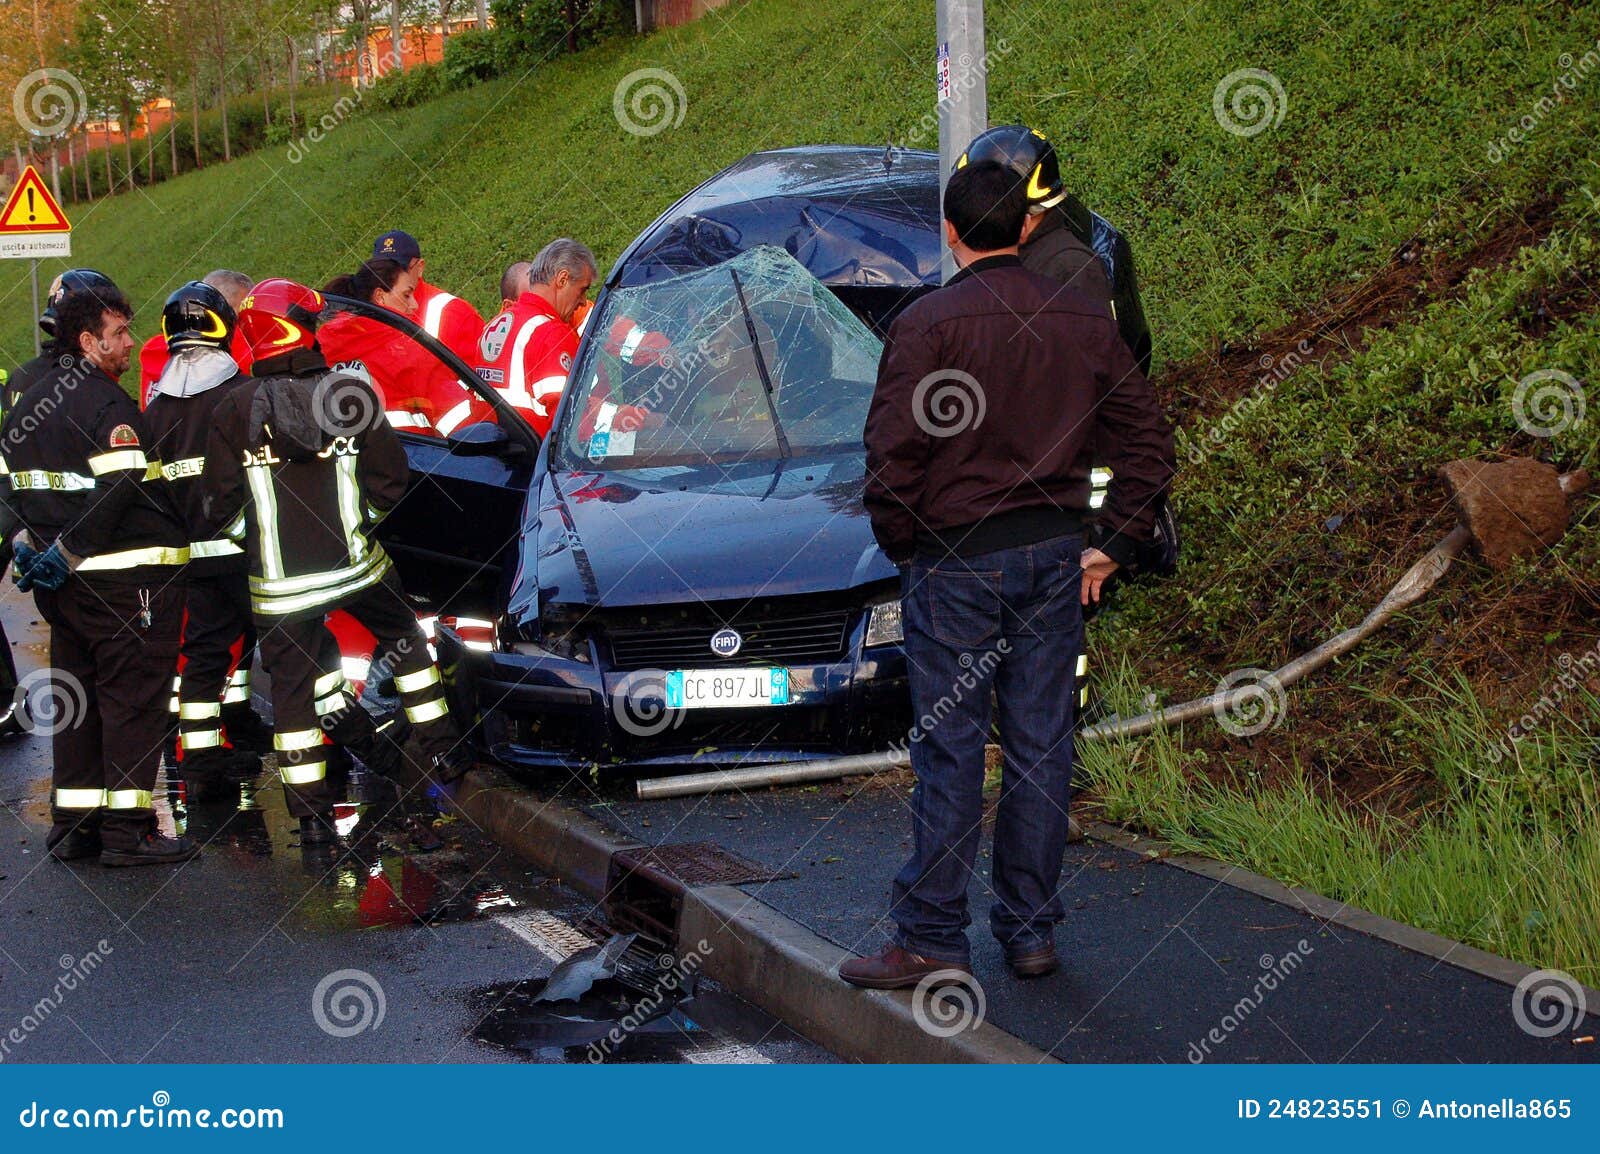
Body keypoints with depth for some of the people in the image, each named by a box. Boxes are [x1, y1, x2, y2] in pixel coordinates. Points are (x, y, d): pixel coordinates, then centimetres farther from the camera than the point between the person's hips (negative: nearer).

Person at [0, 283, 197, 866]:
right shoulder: (107, 403, -13)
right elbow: (119, 489, -24)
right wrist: (68, 552, -19)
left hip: (63, 579, 9)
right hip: (128, 576, -9)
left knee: (76, 700, 15)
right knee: (134, 699, -3)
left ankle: (73, 824, 19)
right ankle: (128, 829, -2)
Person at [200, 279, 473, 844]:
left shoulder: (237, 411, -7)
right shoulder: (353, 394, -4)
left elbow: (221, 505, -4)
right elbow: (390, 480, 1)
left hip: (279, 582, -1)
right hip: (356, 563, 1)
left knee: (294, 685, 8)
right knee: (404, 639, 25)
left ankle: (312, 816, 9)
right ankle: (444, 752, 30)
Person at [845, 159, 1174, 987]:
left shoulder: (927, 324, -11)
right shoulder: (1082, 321, 4)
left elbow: (892, 459, -15)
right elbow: (1148, 441, 7)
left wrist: (903, 547, 1)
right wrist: (1111, 546, 11)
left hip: (956, 561, -4)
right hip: (1056, 559, 4)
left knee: (950, 751, 0)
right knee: (1041, 748, 9)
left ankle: (931, 940, 4)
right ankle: (1031, 932, 16)